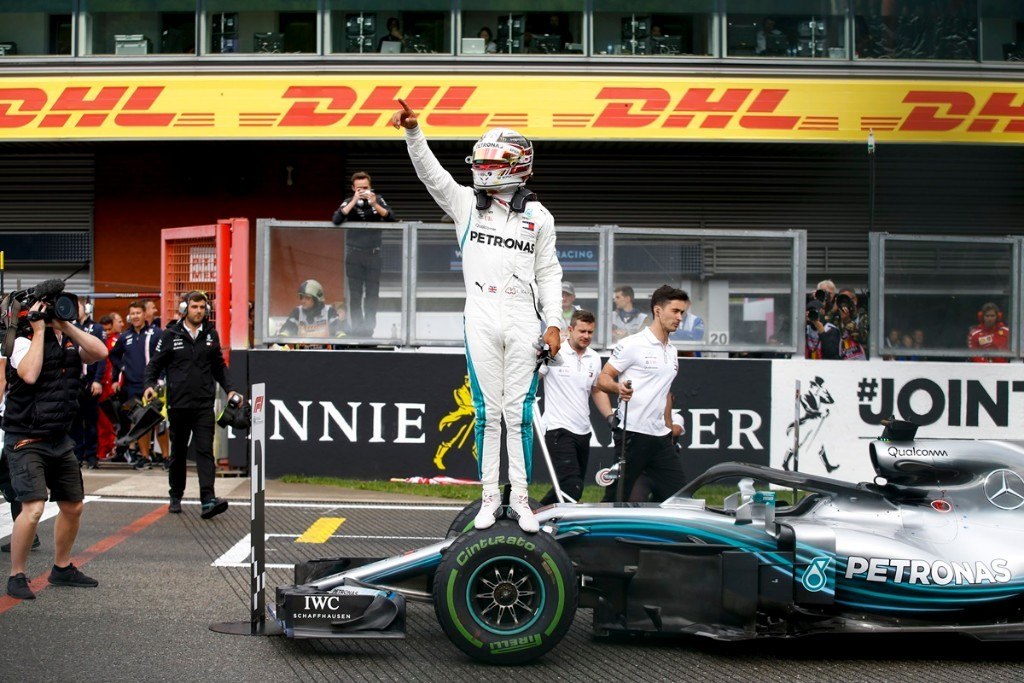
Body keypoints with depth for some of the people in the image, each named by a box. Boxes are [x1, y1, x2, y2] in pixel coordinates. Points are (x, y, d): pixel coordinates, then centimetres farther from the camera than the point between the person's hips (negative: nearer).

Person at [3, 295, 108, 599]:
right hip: (26, 440, -7)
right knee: (33, 508, -18)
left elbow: (99, 352, -10)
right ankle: (16, 576, -3)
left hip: (59, 439, 7)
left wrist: (66, 325, -12)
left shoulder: (70, 342, 8)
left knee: (73, 506, 14)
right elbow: (29, 374, -28)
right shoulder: (25, 341, -10)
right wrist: (40, 330, -21)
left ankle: (62, 568, 31)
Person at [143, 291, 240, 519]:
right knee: (178, 452, 11)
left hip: (204, 404, 1)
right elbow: (155, 364, 6)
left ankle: (208, 500, -18)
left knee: (205, 450, -10)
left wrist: (229, 389, 8)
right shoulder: (171, 335, 2)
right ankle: (176, 497, 26)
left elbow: (219, 367, 19)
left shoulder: (211, 335, 9)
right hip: (178, 404, -1)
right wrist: (150, 385, -10)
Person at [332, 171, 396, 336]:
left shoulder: (378, 200, 2)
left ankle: (369, 329, 8)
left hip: (374, 254, 1)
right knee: (355, 295, -1)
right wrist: (354, 202, -21)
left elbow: (391, 219, -8)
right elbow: (336, 220, -16)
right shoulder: (349, 202, -1)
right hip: (354, 254, -1)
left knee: (372, 294, 1)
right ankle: (357, 330, 3)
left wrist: (375, 204, -21)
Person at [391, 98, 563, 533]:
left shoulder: (538, 217, 8)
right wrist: (412, 131, -17)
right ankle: (490, 496, 11)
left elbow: (548, 274, 9)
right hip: (480, 321, 1)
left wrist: (553, 323, 1)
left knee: (519, 412, 0)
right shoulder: (467, 204, 10)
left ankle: (520, 498, 8)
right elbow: (431, 172, -2)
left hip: (523, 322, -1)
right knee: (487, 411, 3)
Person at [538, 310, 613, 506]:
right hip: (558, 429, -7)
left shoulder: (595, 359, 11)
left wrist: (610, 416, 12)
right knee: (572, 488, -19)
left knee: (572, 486, 13)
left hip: (583, 431, 7)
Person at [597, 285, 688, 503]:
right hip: (632, 434, -7)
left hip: (660, 437, 7)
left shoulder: (672, 351, 18)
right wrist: (619, 387, -28)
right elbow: (603, 379, -7)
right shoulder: (632, 344, -6)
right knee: (615, 500, -5)